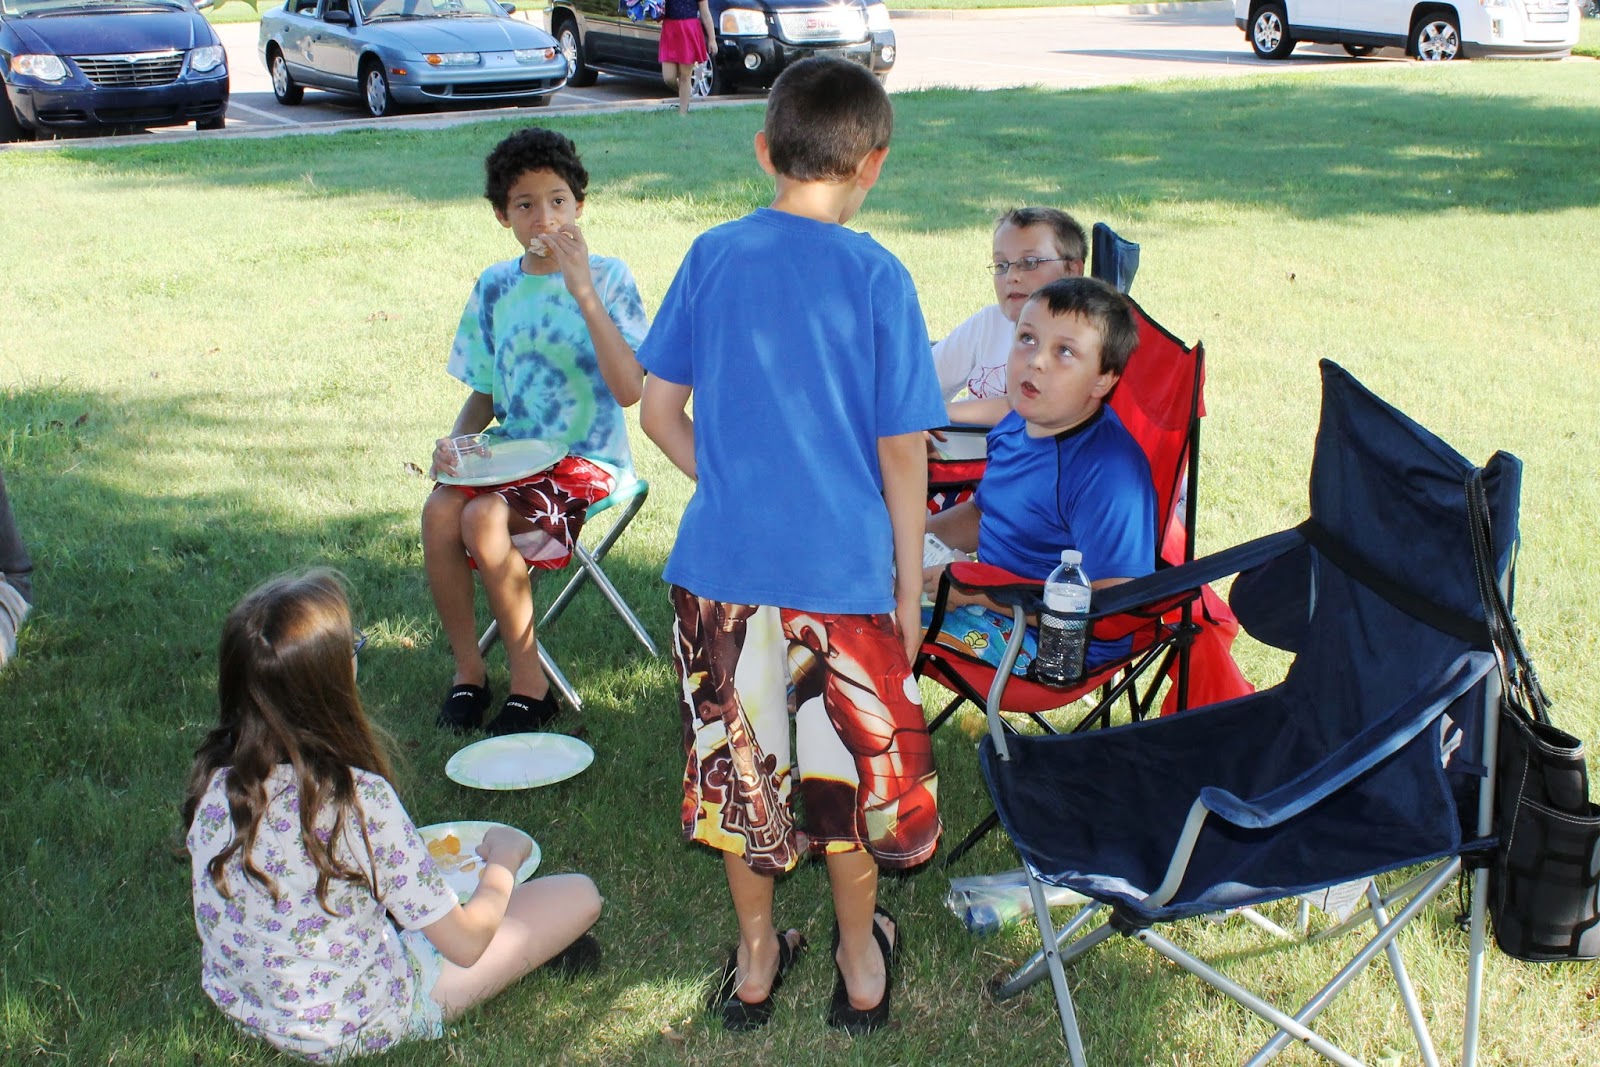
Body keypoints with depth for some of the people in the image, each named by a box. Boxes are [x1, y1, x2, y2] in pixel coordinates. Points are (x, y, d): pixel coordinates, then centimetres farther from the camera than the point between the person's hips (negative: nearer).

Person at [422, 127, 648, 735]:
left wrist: (583, 293, -24)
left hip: (586, 459, -5)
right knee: (440, 511, -25)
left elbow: (629, 390, -19)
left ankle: (528, 681, -11)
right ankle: (467, 669, -5)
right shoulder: (495, 288, 8)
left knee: (484, 518, -30)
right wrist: (456, 439, -6)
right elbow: (484, 393, 16)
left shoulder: (607, 278, -7)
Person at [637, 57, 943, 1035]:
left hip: (722, 562, 3)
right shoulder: (876, 276, -9)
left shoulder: (713, 256, -1)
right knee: (849, 768, 15)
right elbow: (902, 453, -7)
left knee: (739, 763, 16)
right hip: (843, 571, -2)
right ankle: (861, 962, 32)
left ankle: (757, 957, 33)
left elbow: (659, 411, 3)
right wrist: (909, 590, 2)